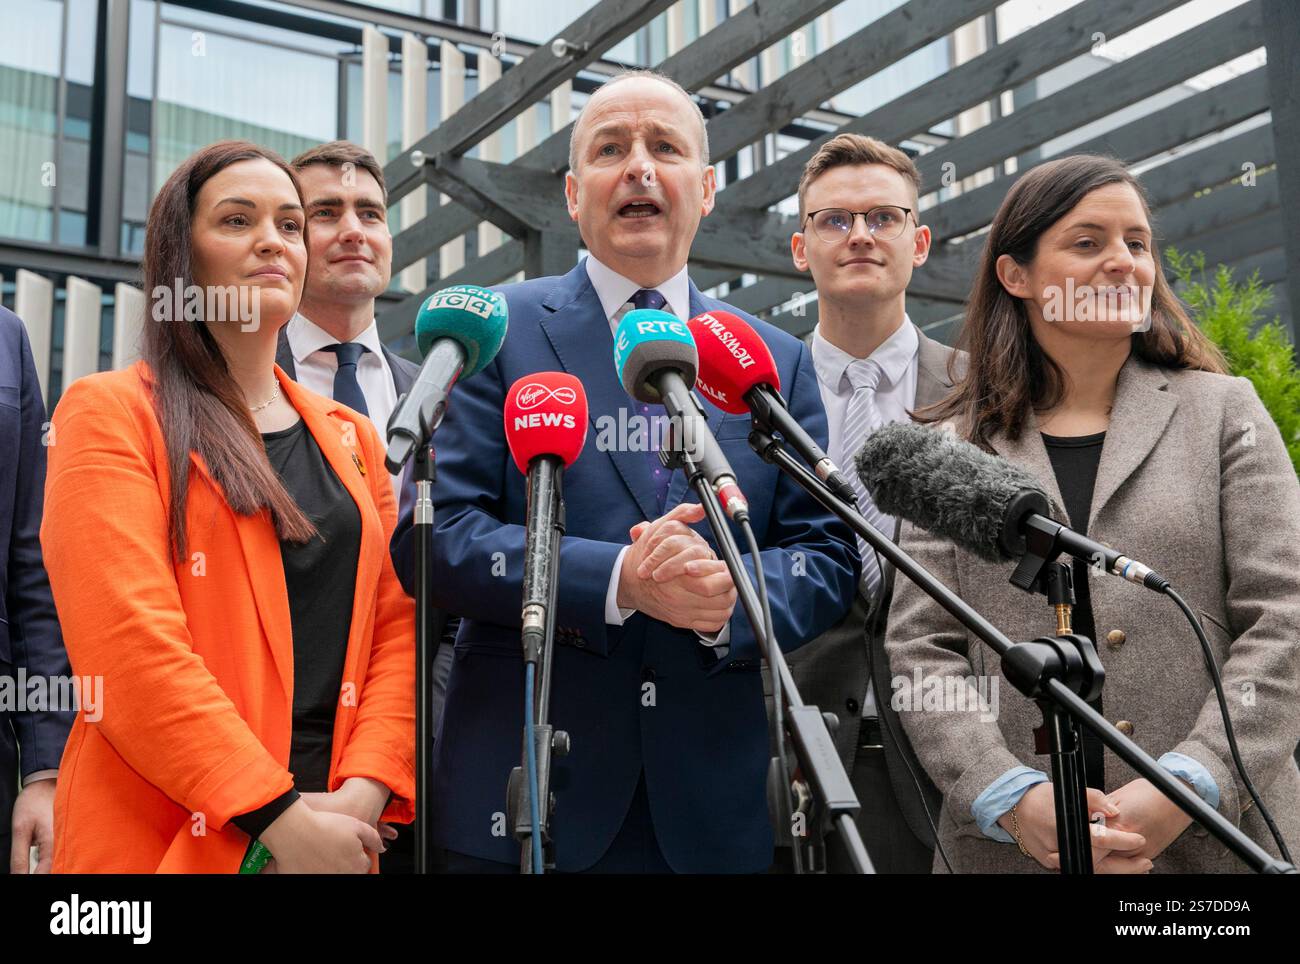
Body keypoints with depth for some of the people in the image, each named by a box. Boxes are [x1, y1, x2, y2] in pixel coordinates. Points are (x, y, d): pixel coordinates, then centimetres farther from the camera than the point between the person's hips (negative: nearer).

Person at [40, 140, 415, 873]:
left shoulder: (352, 438, 13)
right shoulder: (110, 414, -4)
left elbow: (395, 624, 6)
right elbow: (128, 643, -14)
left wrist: (363, 794, -10)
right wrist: (279, 814, -19)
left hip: (337, 833, 5)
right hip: (160, 837, -5)